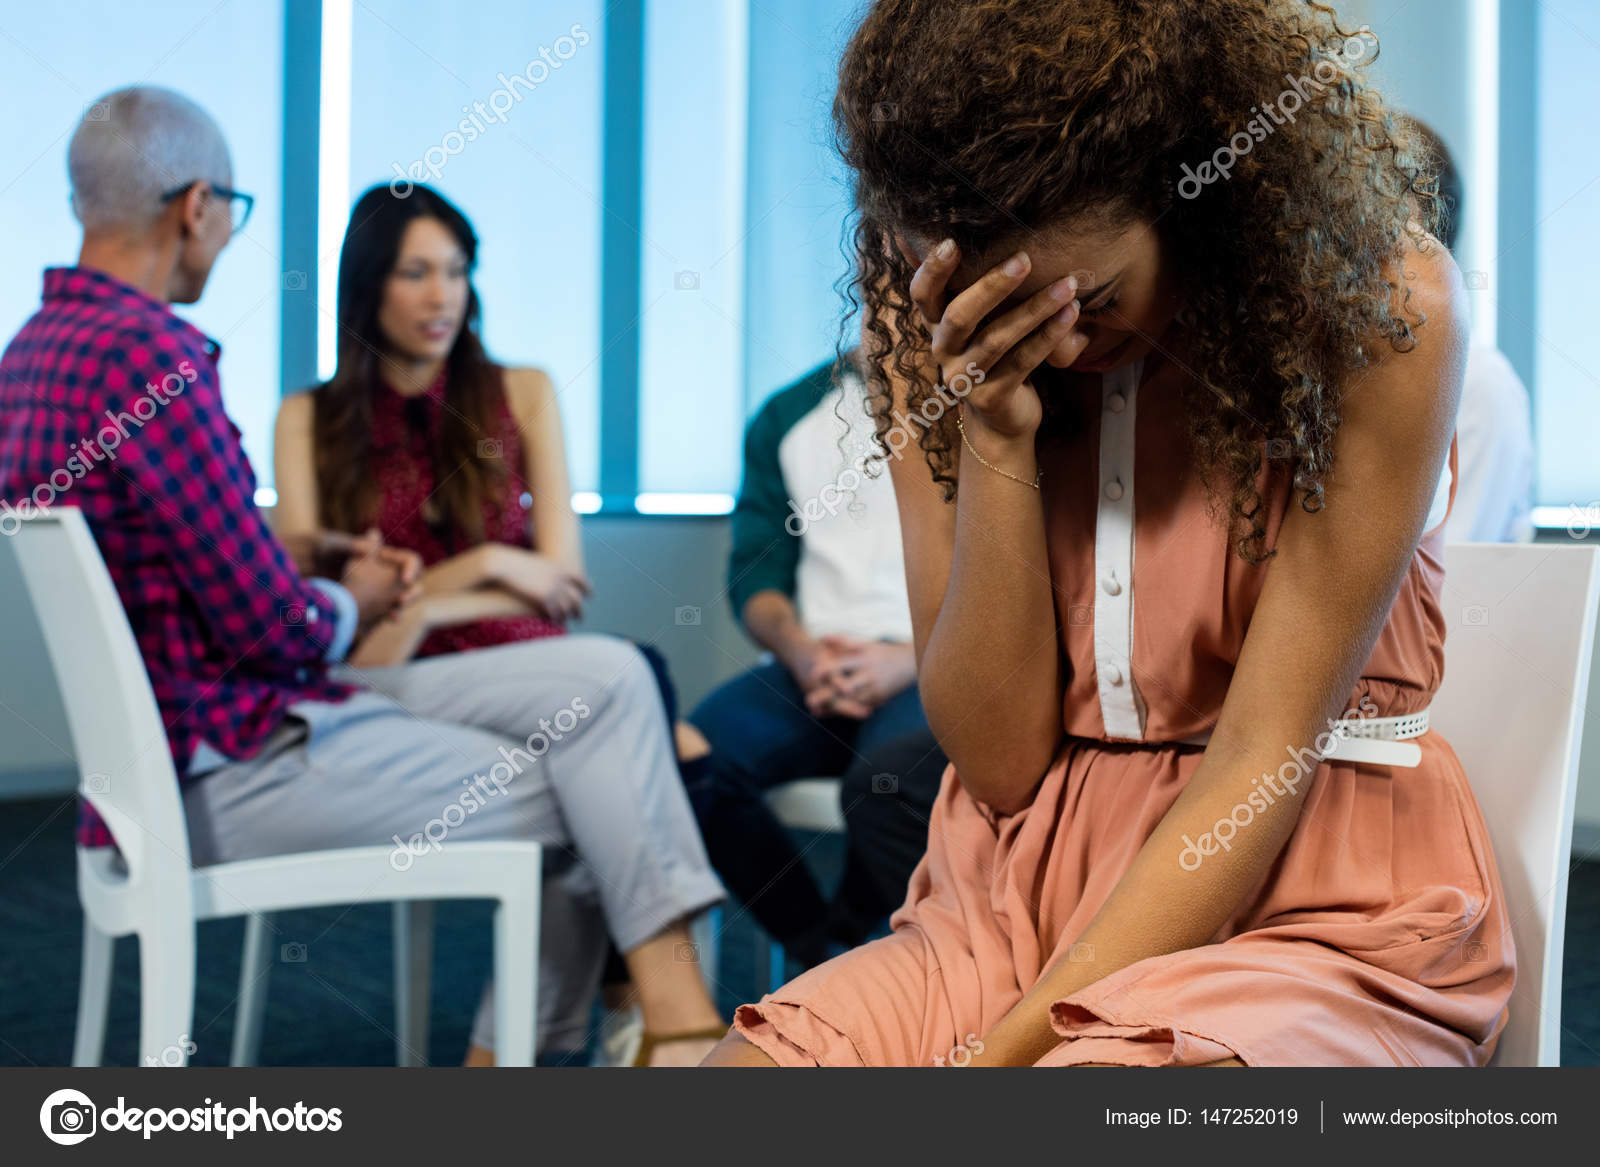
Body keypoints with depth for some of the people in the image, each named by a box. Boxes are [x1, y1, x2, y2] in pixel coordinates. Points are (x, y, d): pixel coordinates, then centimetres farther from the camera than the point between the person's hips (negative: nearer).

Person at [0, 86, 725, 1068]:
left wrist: (320, 566, 11)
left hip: (212, 719, 10)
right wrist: (351, 608, 1)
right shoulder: (150, 354, -21)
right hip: (226, 768, -10)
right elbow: (273, 631, -21)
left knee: (610, 677, 3)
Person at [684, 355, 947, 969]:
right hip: (816, 668, 3)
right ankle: (824, 956, -7)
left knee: (884, 783, -37)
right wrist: (801, 650, -10)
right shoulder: (790, 413, 18)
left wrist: (910, 659, -14)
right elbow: (754, 573, 13)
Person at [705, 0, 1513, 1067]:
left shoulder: (1385, 305, -11)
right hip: (1028, 898, 4)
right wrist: (993, 440, -17)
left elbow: (1264, 760, -14)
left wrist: (1012, 1042, -20)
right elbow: (1001, 760, -4)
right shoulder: (932, 338, 0)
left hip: (1306, 901, -3)